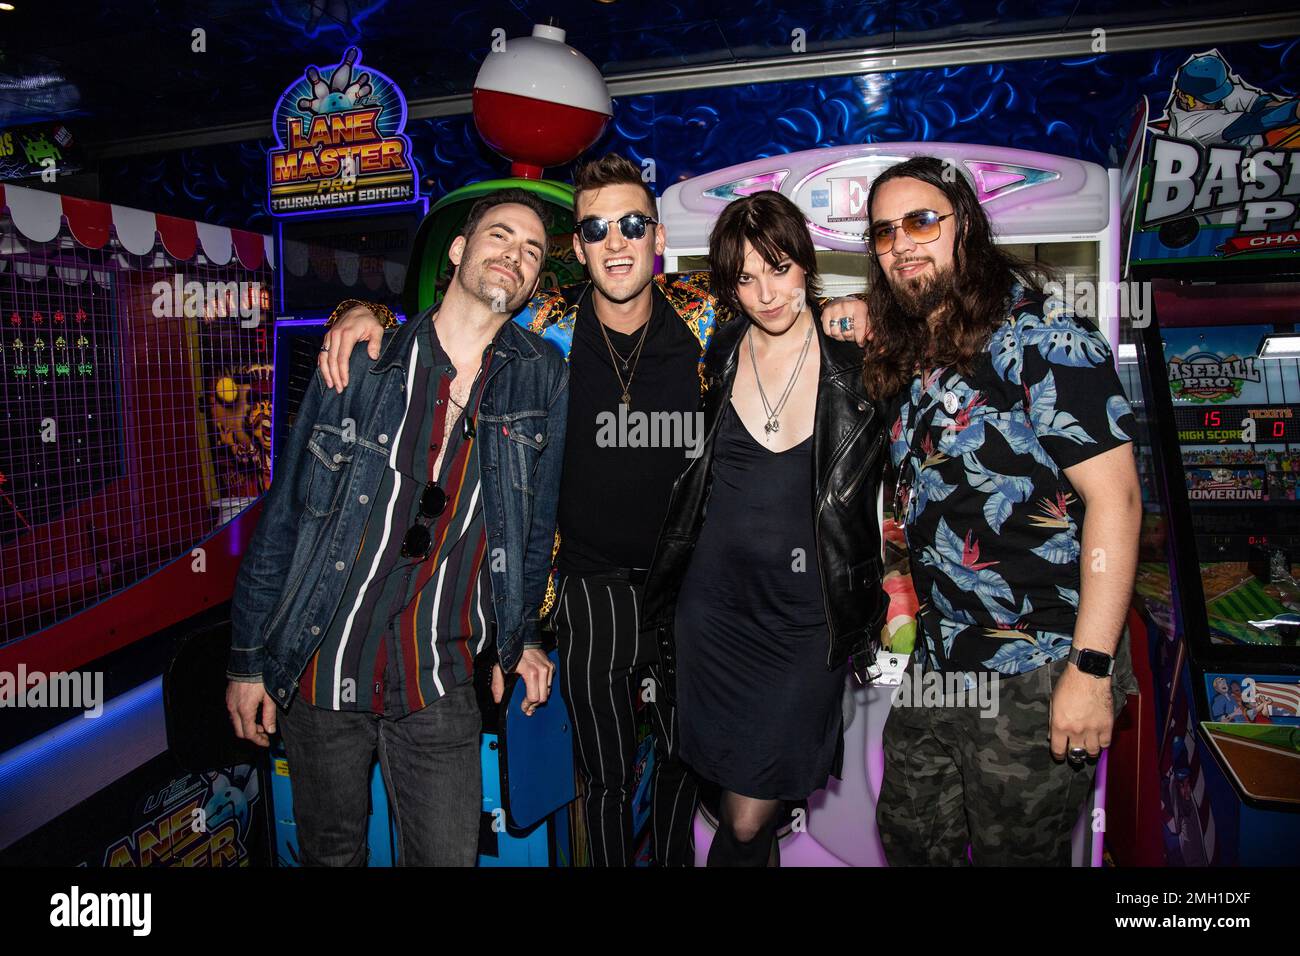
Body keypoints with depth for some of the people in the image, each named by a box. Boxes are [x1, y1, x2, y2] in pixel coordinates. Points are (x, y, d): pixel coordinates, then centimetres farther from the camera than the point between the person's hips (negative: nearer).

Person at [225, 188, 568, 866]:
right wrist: (247, 660, 1)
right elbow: (284, 515, -1)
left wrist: (522, 635, 13)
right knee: (332, 853, 18)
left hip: (441, 687, 1)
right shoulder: (359, 362, -7)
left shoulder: (545, 381, -3)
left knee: (449, 855, 8)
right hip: (323, 669, 0)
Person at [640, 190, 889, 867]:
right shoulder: (720, 355, 2)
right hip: (715, 605, 2)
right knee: (740, 814, 11)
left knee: (750, 817, 0)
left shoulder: (853, 362, -5)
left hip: (805, 616, -2)